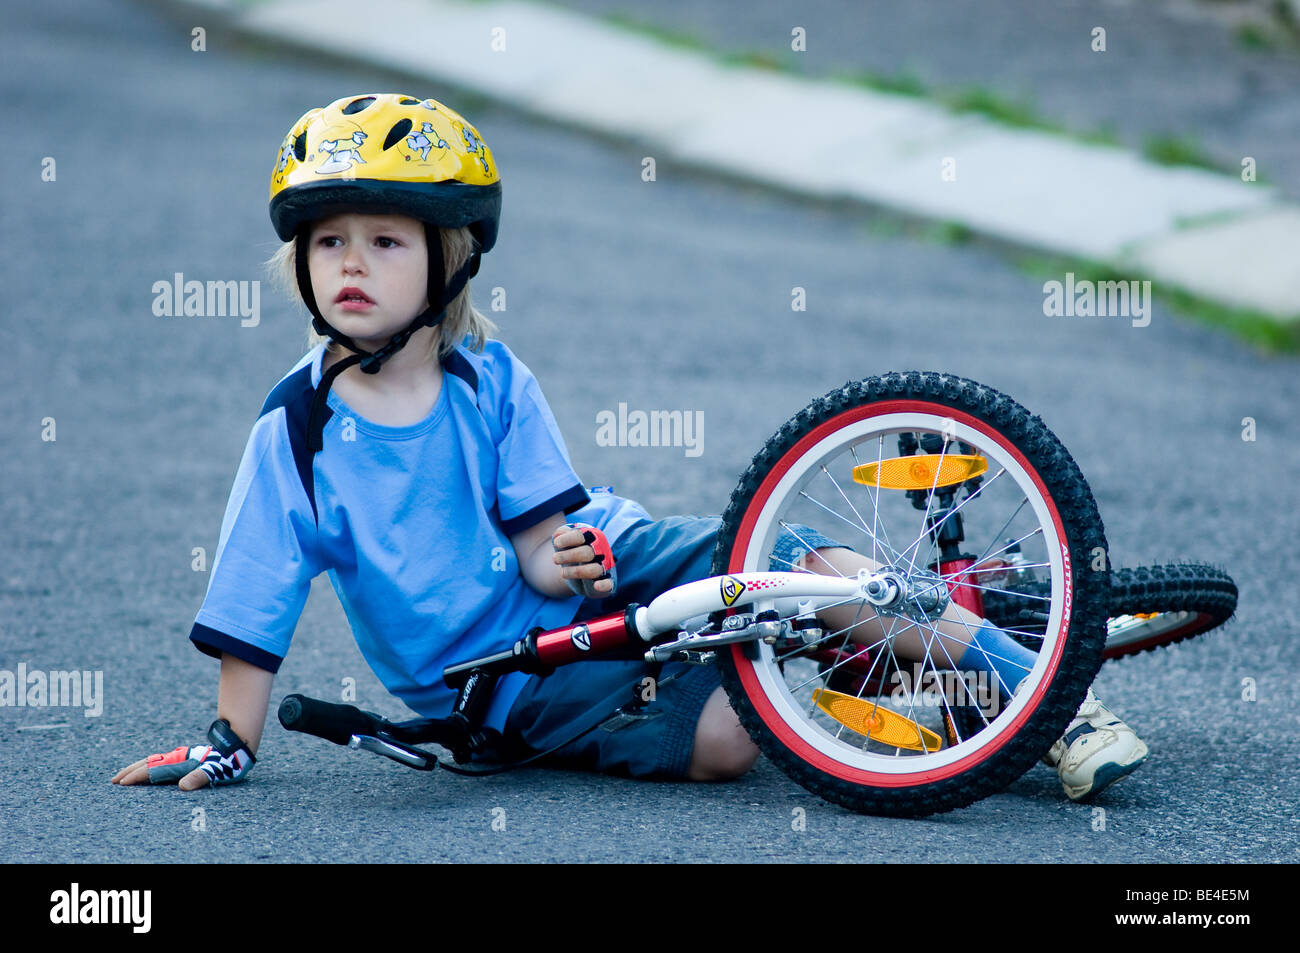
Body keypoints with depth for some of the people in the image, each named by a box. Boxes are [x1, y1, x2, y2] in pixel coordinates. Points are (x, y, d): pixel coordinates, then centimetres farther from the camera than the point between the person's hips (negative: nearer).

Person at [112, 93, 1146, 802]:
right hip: (515, 671, -3)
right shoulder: (298, 431, -12)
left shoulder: (491, 380, -5)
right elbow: (254, 608, -9)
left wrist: (568, 559, -31)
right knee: (719, 736, -28)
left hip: (606, 563, 3)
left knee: (796, 558, -23)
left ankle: (1048, 694, -13)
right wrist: (231, 745, -12)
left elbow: (541, 534, -9)